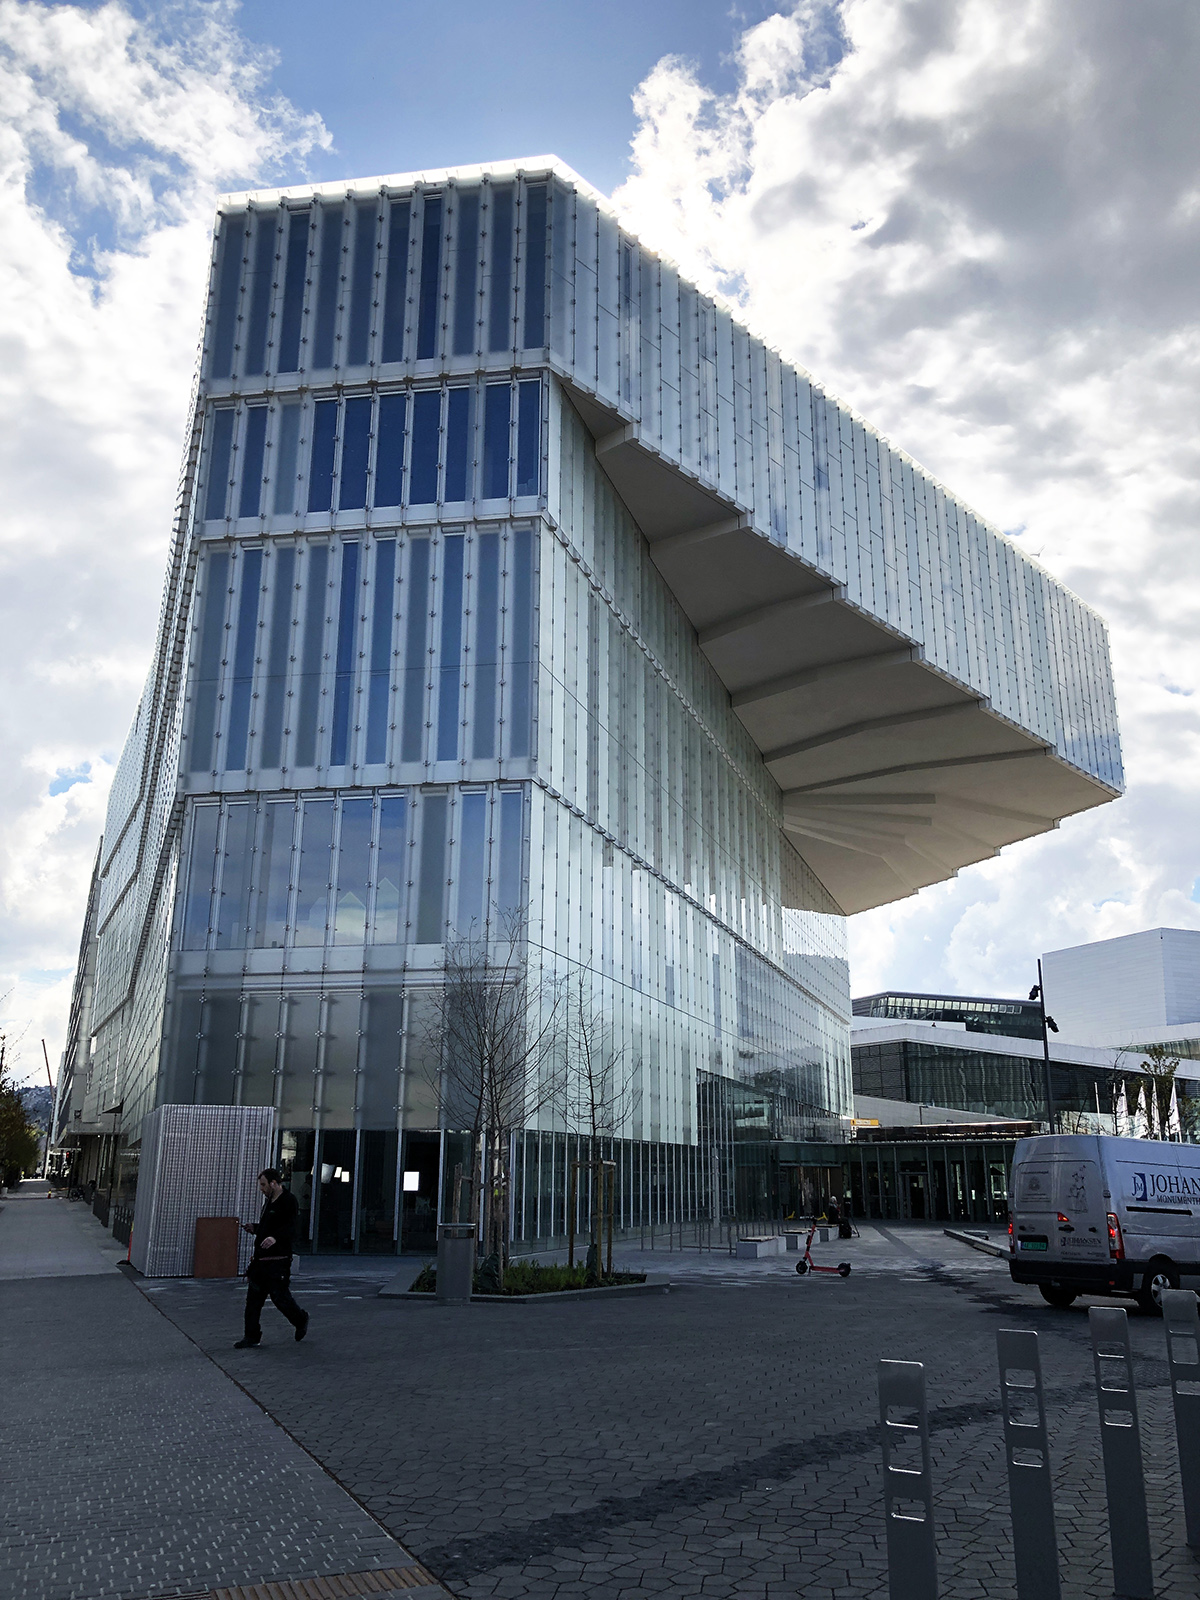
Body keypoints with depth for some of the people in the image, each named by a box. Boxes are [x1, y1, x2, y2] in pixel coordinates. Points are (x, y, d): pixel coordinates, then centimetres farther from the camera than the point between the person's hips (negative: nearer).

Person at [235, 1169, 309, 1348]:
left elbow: (291, 1228, -22)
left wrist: (275, 1238, -37)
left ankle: (301, 1321, 22)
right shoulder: (269, 1201, 18)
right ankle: (251, 1336, 13)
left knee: (280, 1297, -3)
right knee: (253, 1298, 6)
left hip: (278, 1261, -9)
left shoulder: (288, 1201, -12)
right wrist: (254, 1228, 12)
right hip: (260, 1259, 9)